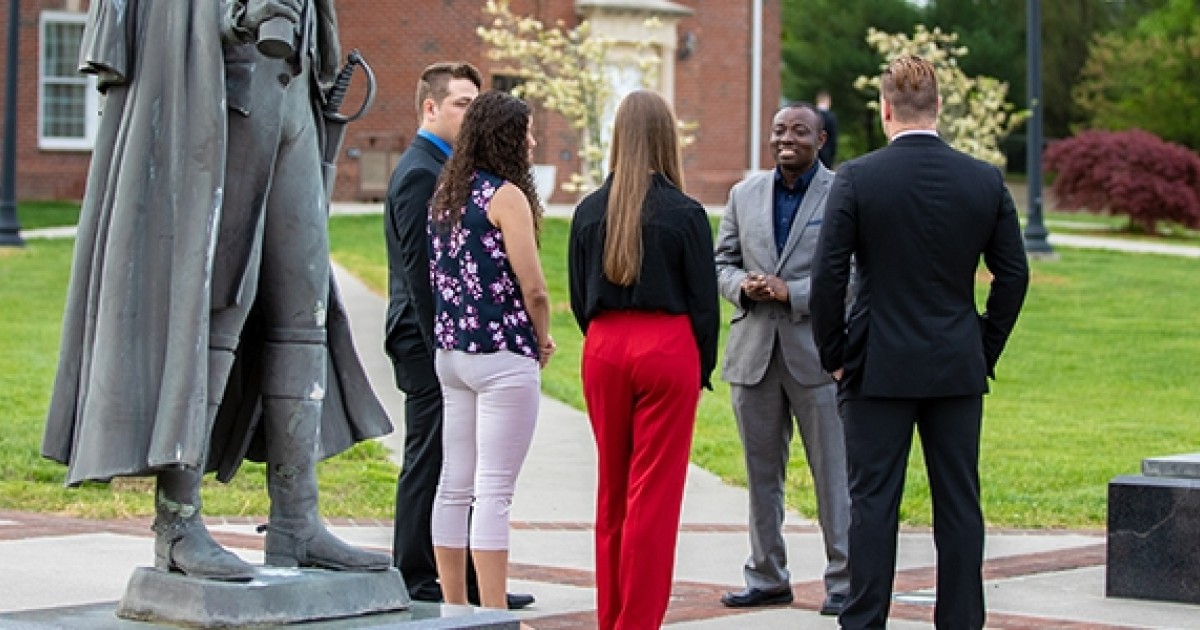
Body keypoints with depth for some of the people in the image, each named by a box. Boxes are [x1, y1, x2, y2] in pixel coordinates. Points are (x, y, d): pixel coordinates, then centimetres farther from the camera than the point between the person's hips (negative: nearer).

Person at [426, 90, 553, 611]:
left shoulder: (446, 195, 12)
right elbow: (533, 288, -15)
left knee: (454, 485, 11)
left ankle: (454, 607, 17)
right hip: (502, 356, -8)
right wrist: (542, 341, 4)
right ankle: (493, 614, -5)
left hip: (450, 351, 8)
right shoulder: (506, 195, -12)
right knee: (494, 491, -7)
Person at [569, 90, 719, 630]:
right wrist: (703, 370, 8)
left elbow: (578, 297, 7)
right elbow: (703, 300, -4)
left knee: (612, 489, 14)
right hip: (667, 349, -4)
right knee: (655, 494, 1)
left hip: (604, 347, 4)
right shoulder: (685, 214, -8)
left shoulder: (589, 211, 1)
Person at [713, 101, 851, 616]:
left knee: (833, 472, 0)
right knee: (761, 472, 11)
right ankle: (766, 578, 20)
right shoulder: (745, 194, 11)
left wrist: (791, 293, -18)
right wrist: (742, 285, -8)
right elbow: (723, 261, 14)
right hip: (753, 352, 5)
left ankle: (843, 582, 8)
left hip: (818, 354, -5)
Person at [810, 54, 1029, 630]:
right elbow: (1013, 274, 4)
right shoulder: (985, 180, 0)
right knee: (959, 504, 8)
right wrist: (985, 352, 13)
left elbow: (827, 275, -9)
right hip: (958, 367, 3)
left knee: (873, 502, 2)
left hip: (879, 366, -3)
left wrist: (834, 355, 2)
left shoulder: (856, 178, -9)